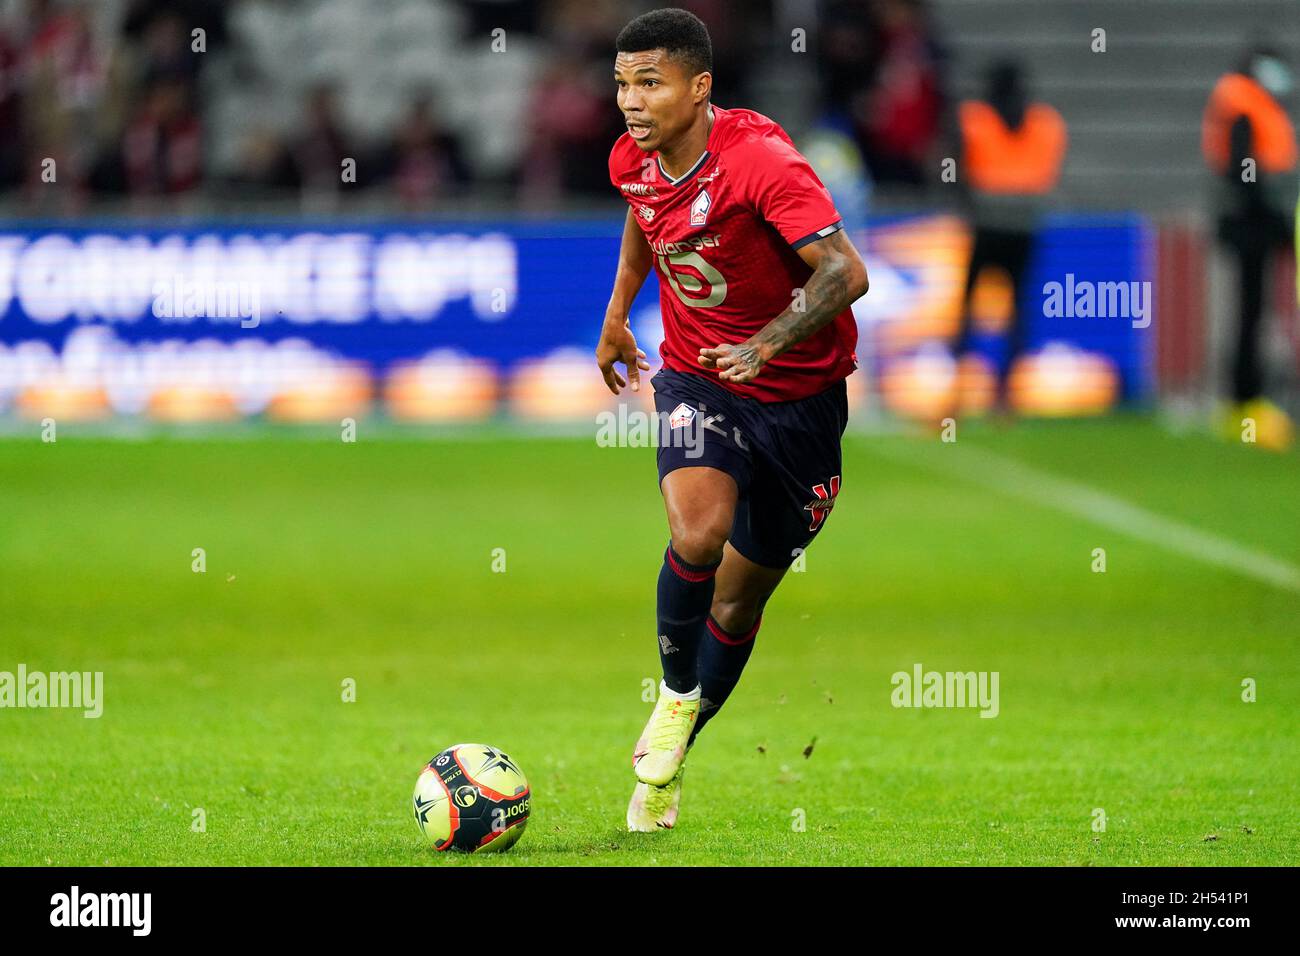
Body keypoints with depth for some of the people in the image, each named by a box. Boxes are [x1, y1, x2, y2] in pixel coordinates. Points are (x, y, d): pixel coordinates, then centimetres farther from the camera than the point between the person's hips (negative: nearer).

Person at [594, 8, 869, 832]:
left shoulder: (762, 161, -25)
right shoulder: (636, 158, -5)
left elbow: (846, 273, -33)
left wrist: (767, 343, -45)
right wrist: (617, 315, 26)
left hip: (798, 393, -3)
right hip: (696, 378, 3)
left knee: (744, 591, 8)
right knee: (698, 532, -27)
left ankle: (669, 765, 27)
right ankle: (675, 697, -2)